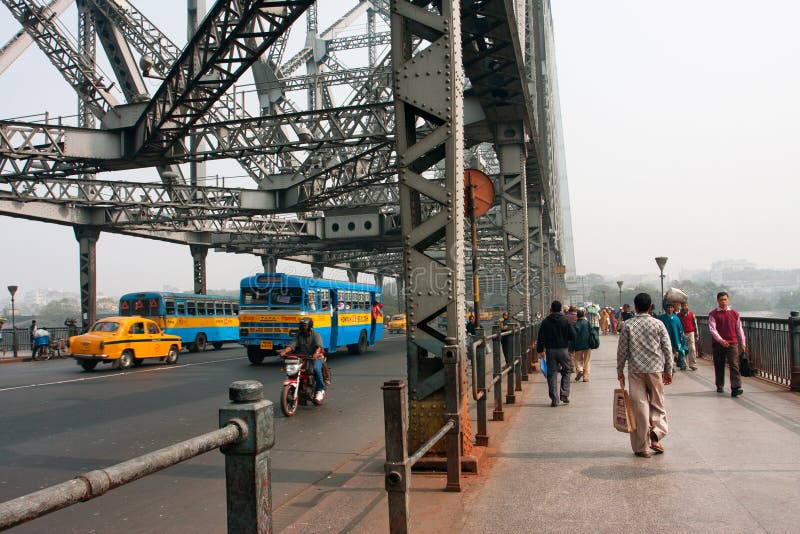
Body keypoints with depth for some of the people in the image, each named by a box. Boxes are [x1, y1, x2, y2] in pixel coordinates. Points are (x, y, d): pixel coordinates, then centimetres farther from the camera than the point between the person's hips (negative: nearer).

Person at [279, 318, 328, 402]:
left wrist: (316, 353, -41)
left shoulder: (316, 335, -1)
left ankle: (320, 390, -18)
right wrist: (284, 351, -25)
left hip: (316, 358, -3)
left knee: (316, 368, -33)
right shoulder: (298, 335, 11)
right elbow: (291, 345, -4)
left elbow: (319, 346, -19)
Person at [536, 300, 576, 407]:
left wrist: (540, 350, 5)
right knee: (566, 371, 17)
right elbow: (573, 336, -3)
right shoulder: (565, 321, -3)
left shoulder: (546, 322, 0)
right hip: (563, 350, 0)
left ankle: (554, 400, 3)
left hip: (550, 351, 0)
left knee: (551, 374, 4)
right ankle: (564, 394, 5)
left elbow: (541, 338, -1)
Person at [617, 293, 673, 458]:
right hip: (655, 370, 0)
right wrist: (668, 371, 9)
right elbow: (667, 349, 0)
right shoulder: (658, 324, -1)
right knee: (657, 405, 15)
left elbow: (622, 350, -1)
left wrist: (620, 370, 10)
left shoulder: (628, 325, -3)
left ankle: (641, 448, 8)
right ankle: (655, 436, -4)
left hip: (635, 371, 0)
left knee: (639, 407, 4)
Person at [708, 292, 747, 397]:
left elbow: (739, 329, 14)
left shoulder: (734, 313, 9)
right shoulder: (713, 314, 1)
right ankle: (720, 386, 24)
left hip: (732, 343, 1)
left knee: (734, 365, -10)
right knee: (719, 366, 8)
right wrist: (720, 340, -23)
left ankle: (736, 388, -15)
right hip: (717, 344, -1)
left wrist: (743, 343, 12)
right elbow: (712, 329, -9)